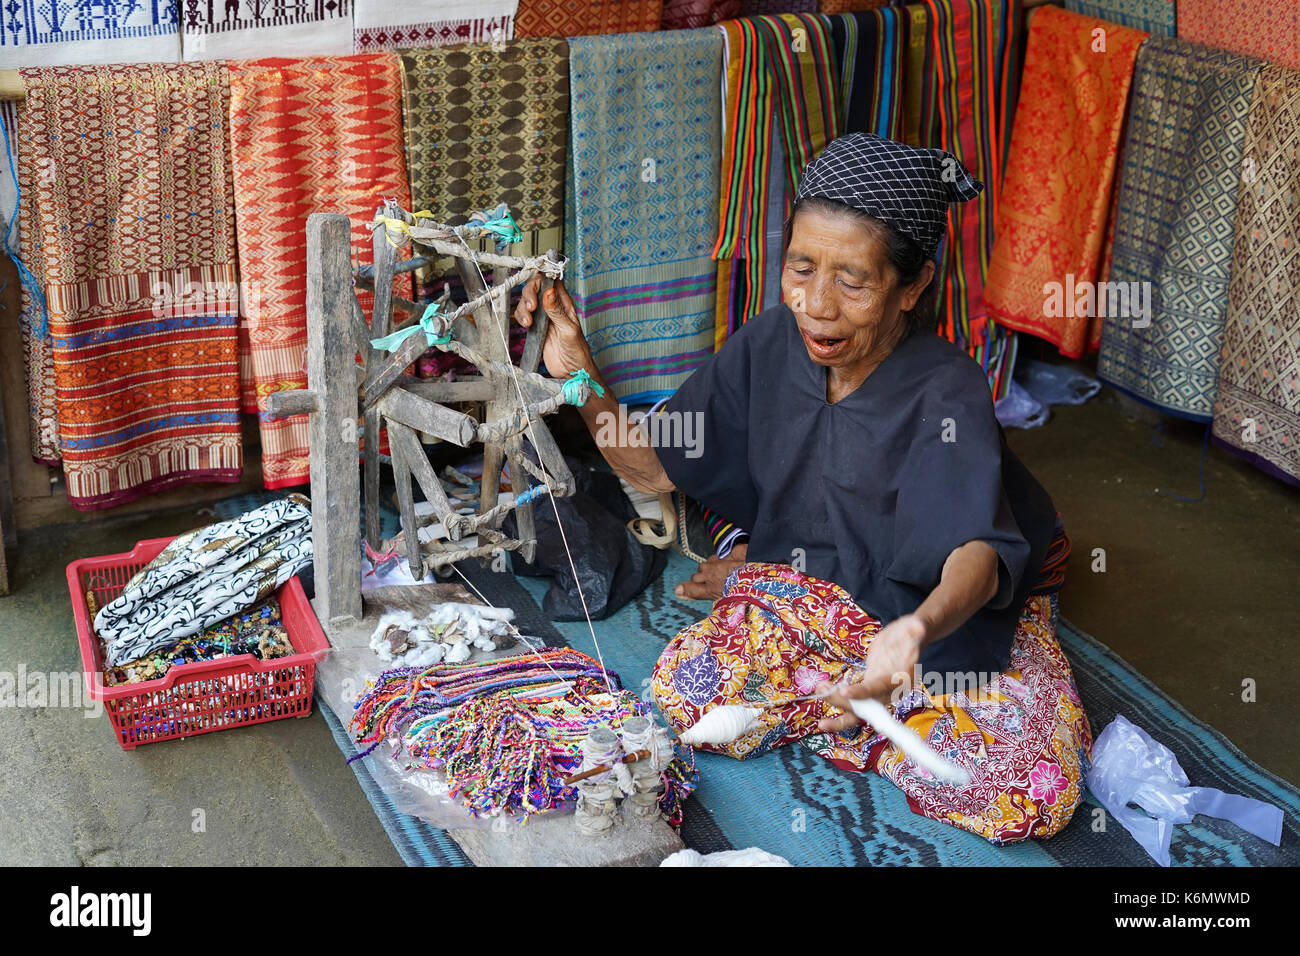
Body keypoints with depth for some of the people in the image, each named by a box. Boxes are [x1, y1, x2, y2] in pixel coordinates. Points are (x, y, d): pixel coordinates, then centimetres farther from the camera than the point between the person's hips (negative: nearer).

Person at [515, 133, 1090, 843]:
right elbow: (654, 468, -2)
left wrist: (919, 629, -66)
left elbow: (976, 550, -42)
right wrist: (578, 373, -19)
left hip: (952, 605, 0)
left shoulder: (947, 396, -27)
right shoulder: (770, 346, -12)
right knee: (688, 689, -29)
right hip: (816, 590, 1)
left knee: (1030, 795, -26)